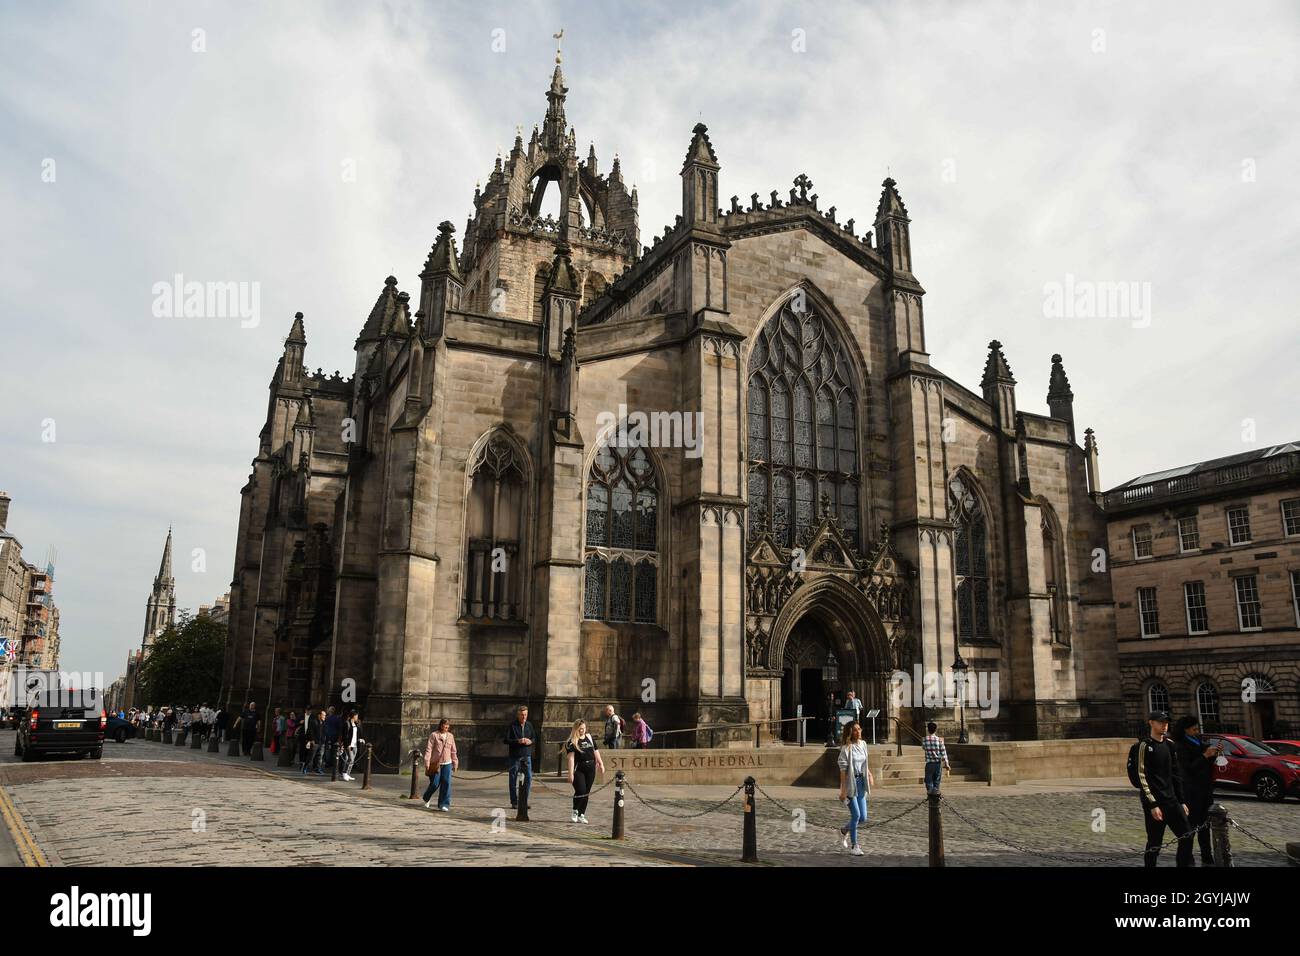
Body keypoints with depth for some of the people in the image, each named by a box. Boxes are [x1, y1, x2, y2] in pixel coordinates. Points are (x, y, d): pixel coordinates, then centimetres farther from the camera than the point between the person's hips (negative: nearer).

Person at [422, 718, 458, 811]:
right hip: (435, 764, -3)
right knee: (435, 784, 0)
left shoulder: (450, 736, 10)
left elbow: (453, 751, 15)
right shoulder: (434, 735, -4)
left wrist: (455, 763, 15)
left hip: (447, 763, 3)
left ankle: (444, 804, 1)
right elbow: (428, 749, -7)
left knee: (446, 783, -6)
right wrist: (427, 762, -14)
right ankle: (427, 798, 30)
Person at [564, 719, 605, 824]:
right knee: (580, 791, -13)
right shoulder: (572, 742, -5)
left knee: (586, 792, 7)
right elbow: (571, 757, -12)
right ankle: (575, 812, 9)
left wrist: (601, 763, 13)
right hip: (579, 769, -5)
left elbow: (596, 751, 18)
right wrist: (571, 773, -18)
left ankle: (581, 815, 16)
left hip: (590, 768, 5)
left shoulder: (589, 737, 12)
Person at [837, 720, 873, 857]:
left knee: (863, 818, 6)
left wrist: (870, 775, 9)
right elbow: (843, 769, -15)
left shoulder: (863, 744, 6)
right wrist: (843, 789, -18)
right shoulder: (846, 747, -13)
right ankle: (853, 846, 8)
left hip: (861, 782, 6)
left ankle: (844, 830, 32)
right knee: (856, 815, -7)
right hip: (850, 783, -6)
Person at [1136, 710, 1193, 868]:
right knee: (1154, 844, -2)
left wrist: (1182, 801, 12)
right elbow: (1142, 778, -11)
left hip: (1171, 800, 6)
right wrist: (1153, 805, -15)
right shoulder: (1144, 746, -8)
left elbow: (1176, 774, 17)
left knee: (1187, 836, 1)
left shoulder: (1169, 745, 12)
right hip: (1154, 802, -6)